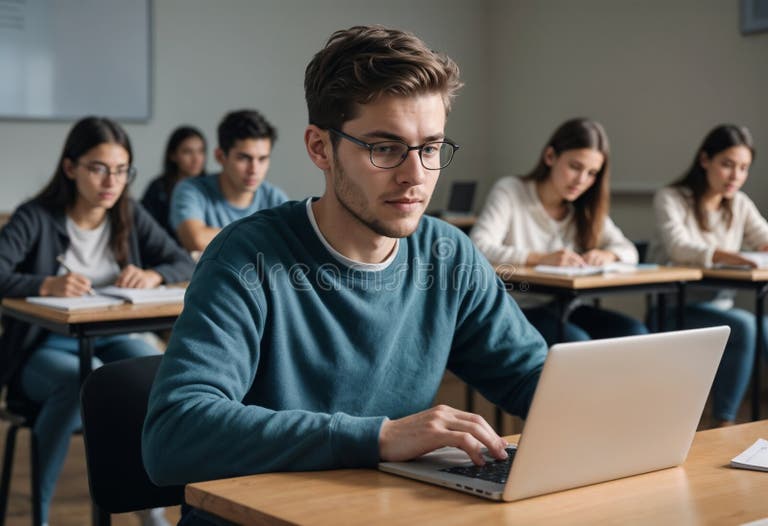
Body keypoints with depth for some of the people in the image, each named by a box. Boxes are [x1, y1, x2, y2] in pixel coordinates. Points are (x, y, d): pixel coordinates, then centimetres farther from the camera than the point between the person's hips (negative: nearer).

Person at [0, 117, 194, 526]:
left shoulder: (131, 217, 5)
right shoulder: (35, 218, -9)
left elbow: (185, 263, 4)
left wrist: (153, 275, -18)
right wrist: (46, 285, -40)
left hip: (111, 341, 4)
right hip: (44, 349, -4)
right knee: (84, 378, -37)